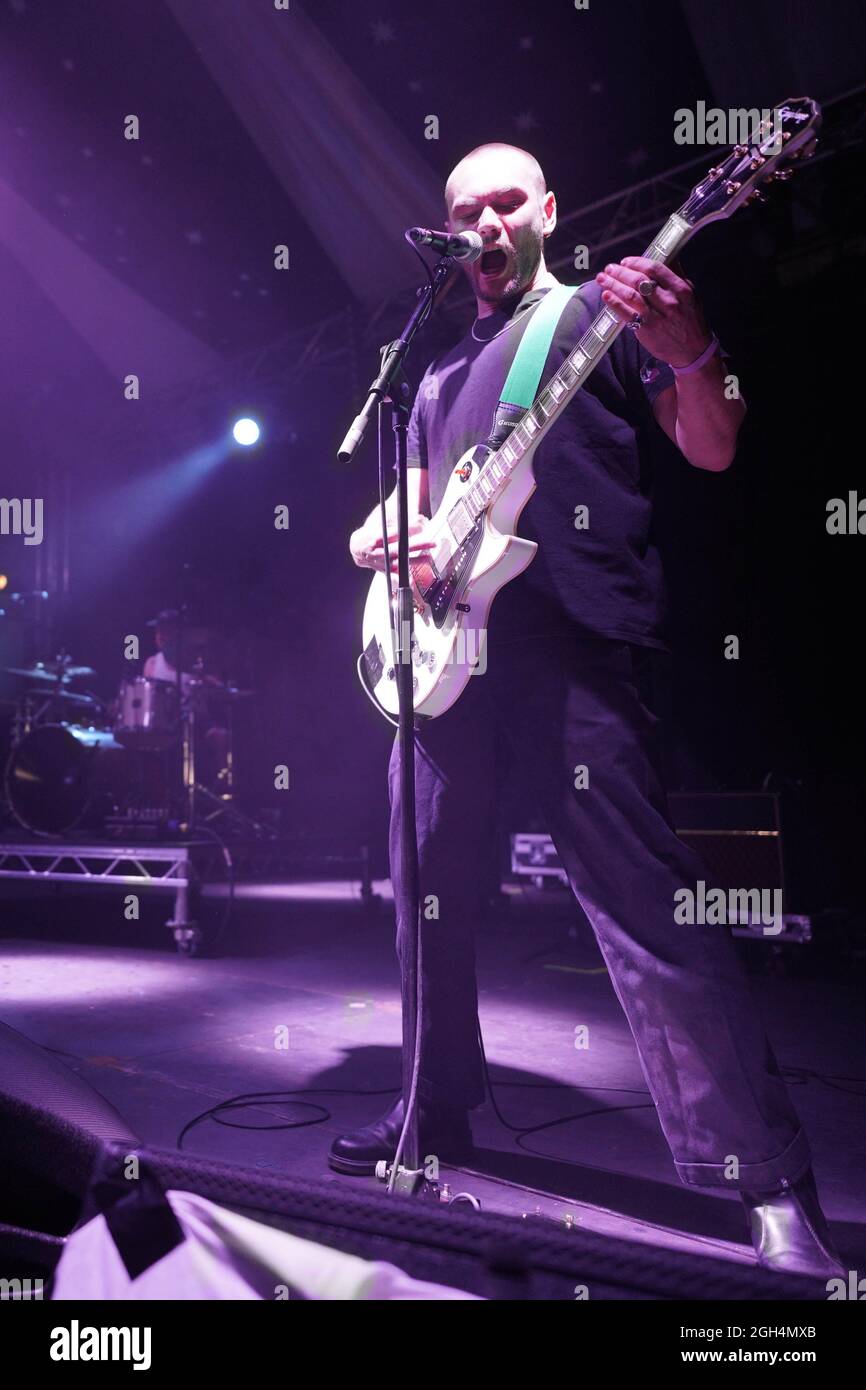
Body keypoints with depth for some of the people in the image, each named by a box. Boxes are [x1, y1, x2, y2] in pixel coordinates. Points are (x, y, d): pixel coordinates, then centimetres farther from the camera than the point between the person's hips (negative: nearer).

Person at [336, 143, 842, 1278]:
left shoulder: (604, 310, 9)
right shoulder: (440, 372, 26)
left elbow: (713, 451, 0)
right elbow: (409, 508, 28)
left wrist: (690, 355, -21)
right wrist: (379, 540, 4)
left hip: (569, 637, -6)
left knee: (646, 898, -12)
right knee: (431, 888, 10)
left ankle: (771, 1184, -4)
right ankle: (441, 1108, 28)